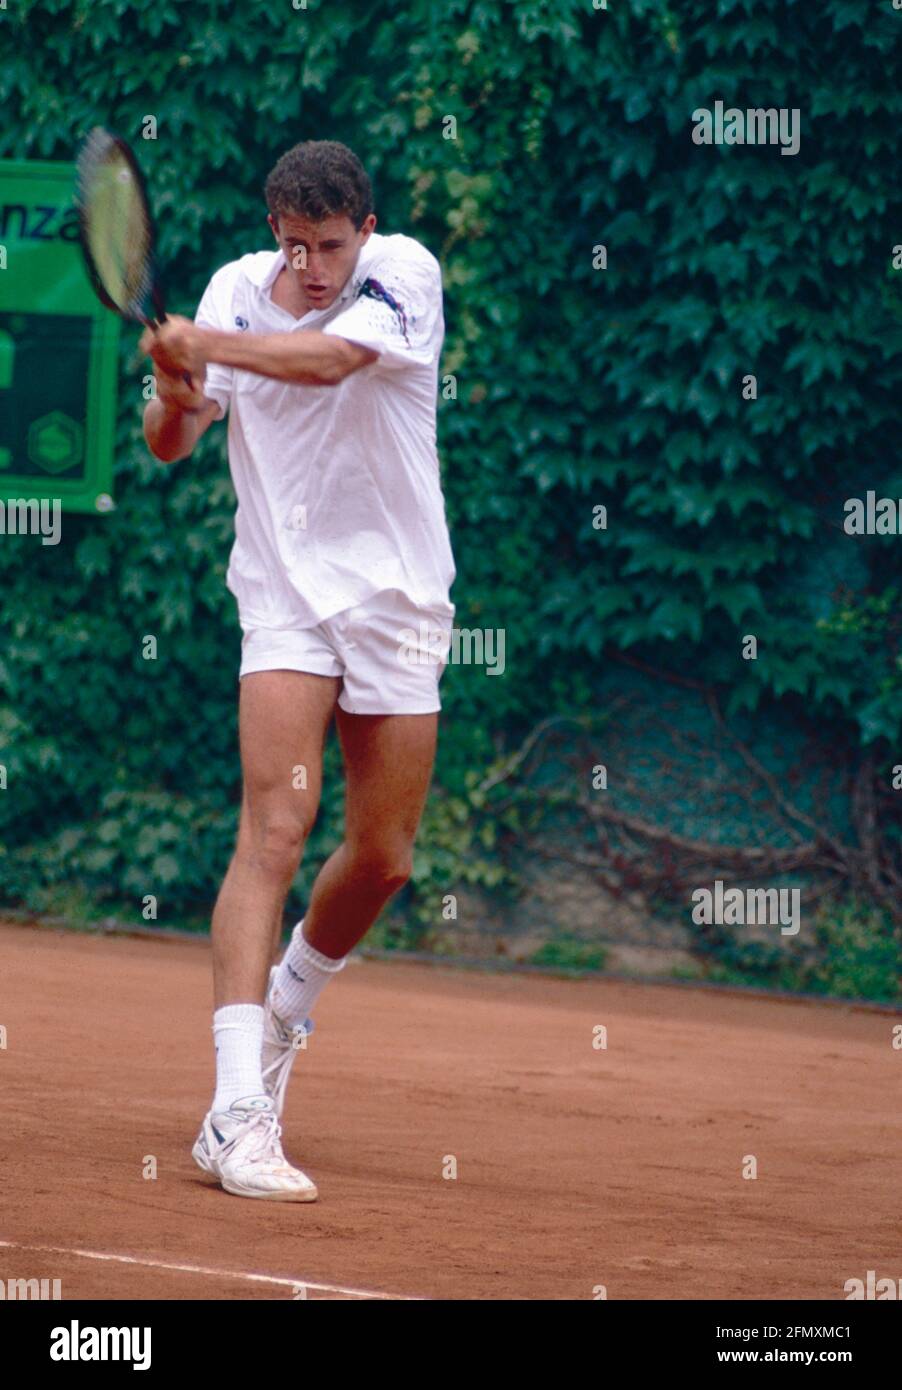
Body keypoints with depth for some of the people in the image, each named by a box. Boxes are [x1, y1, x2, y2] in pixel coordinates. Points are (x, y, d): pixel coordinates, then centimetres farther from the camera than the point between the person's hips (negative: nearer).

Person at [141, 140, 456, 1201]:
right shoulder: (237, 289, -1)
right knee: (276, 829, -18)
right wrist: (174, 395, -19)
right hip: (284, 591, -1)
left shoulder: (405, 273, -9)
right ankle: (236, 1114, -26)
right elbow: (170, 445, 1)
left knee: (381, 859, 7)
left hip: (397, 596, 1)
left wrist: (207, 344, -35)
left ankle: (288, 1002, 40)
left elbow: (326, 361, -29)